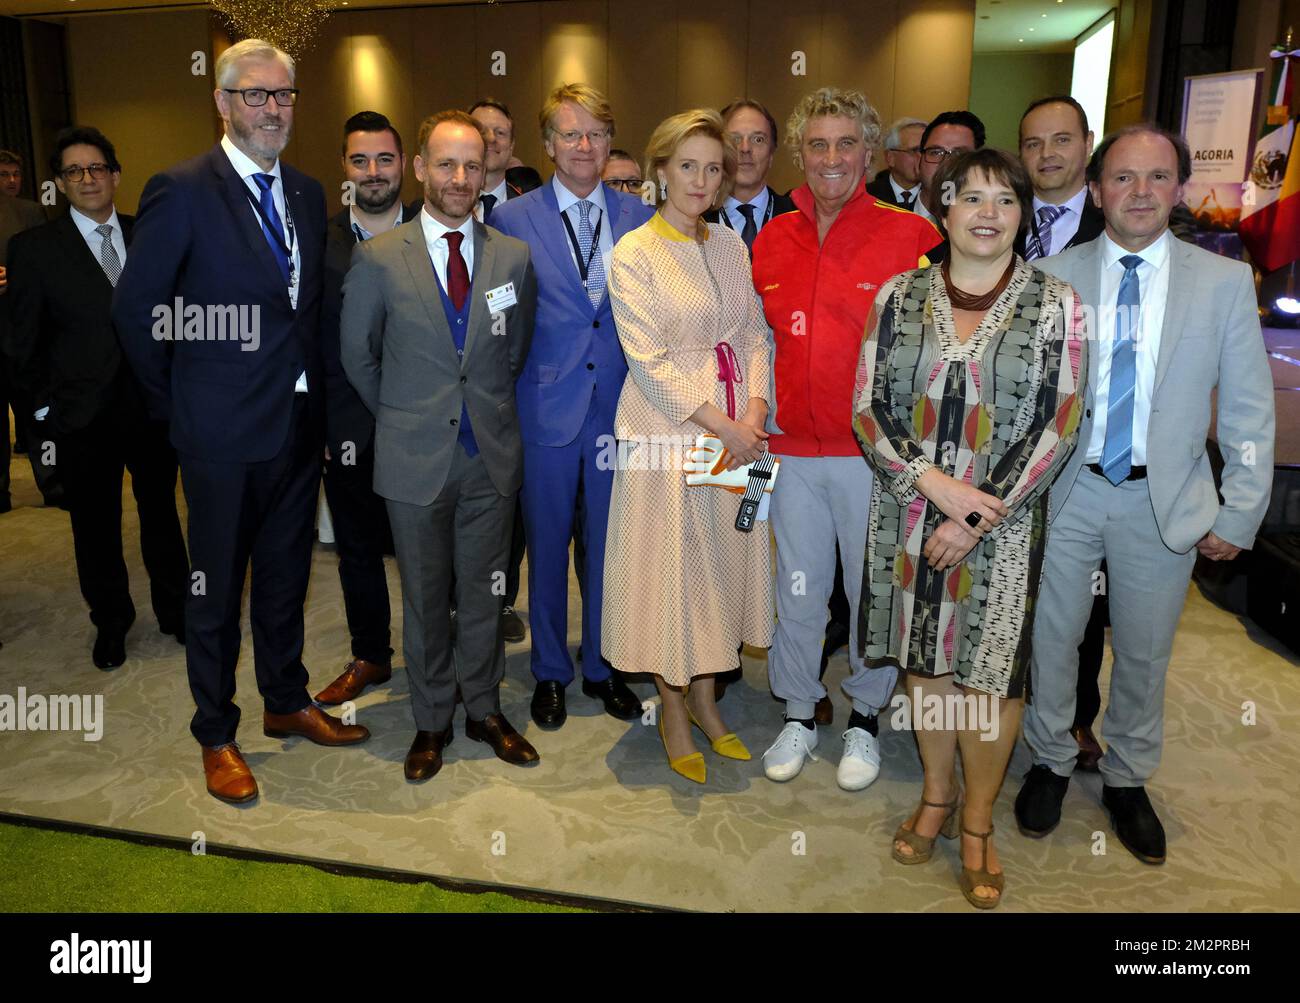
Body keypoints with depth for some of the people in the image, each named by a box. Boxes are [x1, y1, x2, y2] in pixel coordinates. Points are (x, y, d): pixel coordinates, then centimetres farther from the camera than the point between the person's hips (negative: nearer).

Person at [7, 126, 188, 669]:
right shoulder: (33, 248, -2)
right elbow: (25, 341, 0)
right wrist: (46, 408, -2)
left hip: (153, 405, 2)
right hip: (83, 419, -1)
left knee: (161, 512, 15)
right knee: (96, 526, 11)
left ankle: (175, 609, 33)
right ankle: (111, 622, 30)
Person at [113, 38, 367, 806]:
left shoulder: (308, 193, 9)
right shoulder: (182, 190, -9)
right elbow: (136, 308, -8)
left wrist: (315, 389, 7)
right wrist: (173, 403, -4)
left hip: (300, 421, 6)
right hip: (224, 432, -5)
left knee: (286, 576, 18)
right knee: (216, 589, 8)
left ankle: (287, 704, 36)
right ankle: (217, 736, 24)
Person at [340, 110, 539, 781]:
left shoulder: (513, 257, 2)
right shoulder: (378, 258, -5)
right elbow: (357, 356, 5)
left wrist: (488, 408, 11)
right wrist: (402, 417, 9)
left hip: (492, 454, 2)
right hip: (416, 456, -1)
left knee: (483, 592, 13)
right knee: (425, 597, 11)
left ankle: (484, 709, 31)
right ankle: (431, 720, 28)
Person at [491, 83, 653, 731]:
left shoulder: (639, 217, 6)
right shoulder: (512, 220, -1)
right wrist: (509, 397, -5)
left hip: (619, 406, 2)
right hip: (546, 407, -2)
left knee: (609, 544, 11)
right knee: (547, 545, 10)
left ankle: (602, 669, 29)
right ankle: (550, 672, 28)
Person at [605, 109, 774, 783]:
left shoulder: (731, 245, 10)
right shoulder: (634, 254, -8)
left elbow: (754, 335, 7)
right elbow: (648, 360, -14)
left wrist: (755, 409, -10)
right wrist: (721, 423, -17)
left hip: (738, 433, 5)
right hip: (666, 434, -5)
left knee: (722, 562, 12)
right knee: (669, 569, 5)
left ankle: (704, 696, 30)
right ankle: (672, 707, 24)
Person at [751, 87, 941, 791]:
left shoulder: (912, 236, -6)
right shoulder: (771, 241, 6)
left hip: (877, 452, -3)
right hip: (793, 451, 3)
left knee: (874, 593, 11)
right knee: (797, 591, 13)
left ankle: (865, 720, 32)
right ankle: (799, 716, 32)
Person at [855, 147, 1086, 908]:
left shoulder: (1055, 304, -4)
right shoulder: (900, 296, 1)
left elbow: (1061, 426, -7)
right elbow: (869, 407, -1)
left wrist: (979, 517, -13)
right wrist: (933, 482, -16)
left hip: (1003, 524, -2)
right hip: (911, 516, 2)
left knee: (991, 669, 6)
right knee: (925, 658, 14)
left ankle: (978, 823, 27)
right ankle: (937, 795, 35)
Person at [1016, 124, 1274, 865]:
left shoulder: (1225, 281, -1)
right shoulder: (1050, 277, -2)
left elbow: (1248, 410, 0)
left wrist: (1239, 513, -3)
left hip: (1165, 500, 1)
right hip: (1065, 491, 0)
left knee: (1145, 653, 13)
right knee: (1052, 637, 12)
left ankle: (1127, 781, 36)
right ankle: (1051, 762, 35)